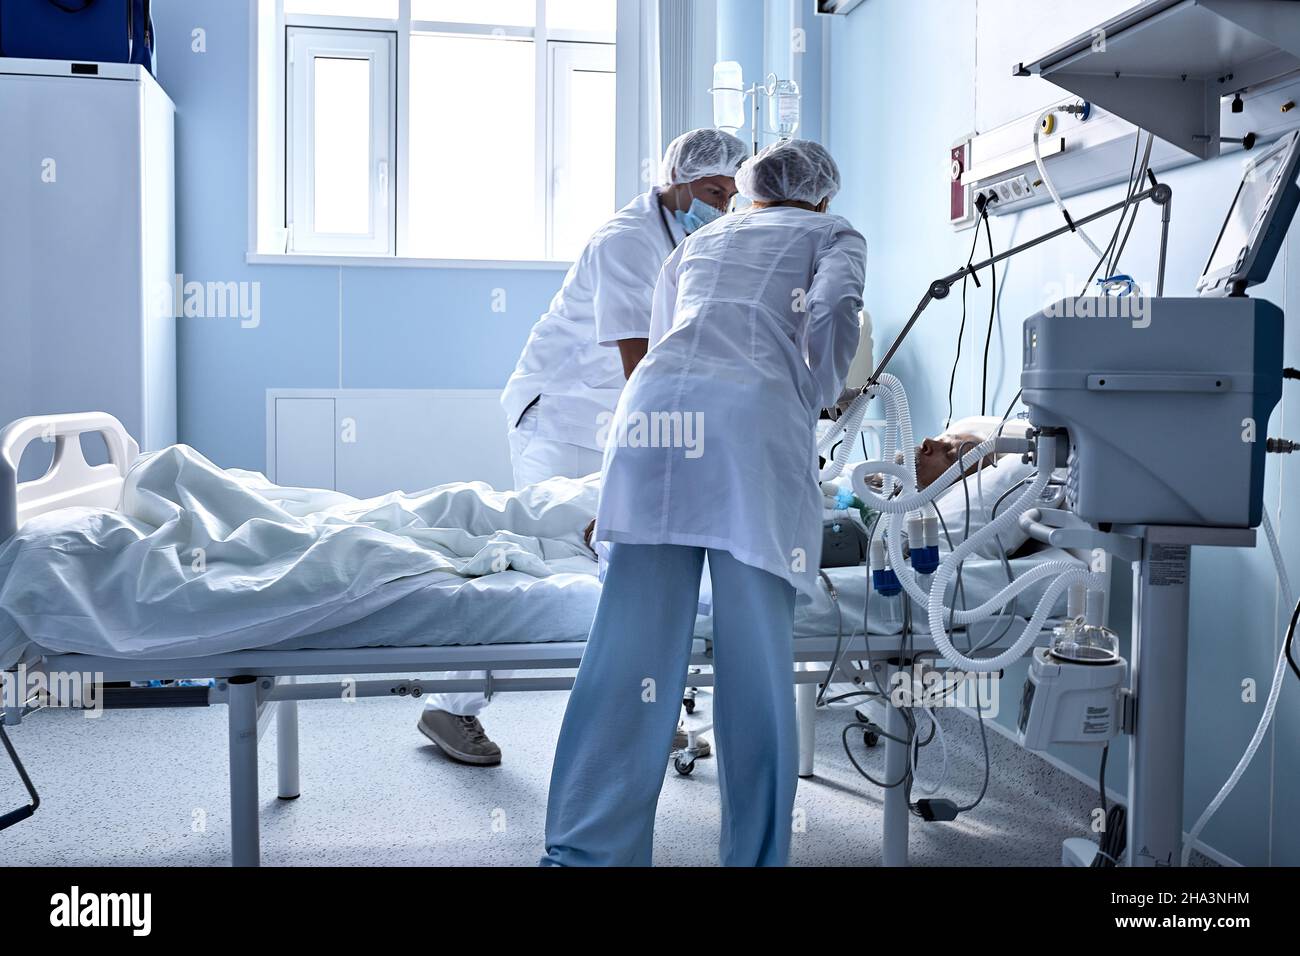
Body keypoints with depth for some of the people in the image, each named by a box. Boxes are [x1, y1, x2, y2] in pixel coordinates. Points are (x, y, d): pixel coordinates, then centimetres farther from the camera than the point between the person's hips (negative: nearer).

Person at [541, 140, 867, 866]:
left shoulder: (695, 243, 36)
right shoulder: (834, 235, 24)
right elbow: (834, 309, 1)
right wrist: (817, 398, 15)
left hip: (654, 408, 4)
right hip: (755, 416, -3)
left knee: (633, 645, 0)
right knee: (756, 657, 0)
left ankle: (586, 848, -1)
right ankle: (754, 854, 4)